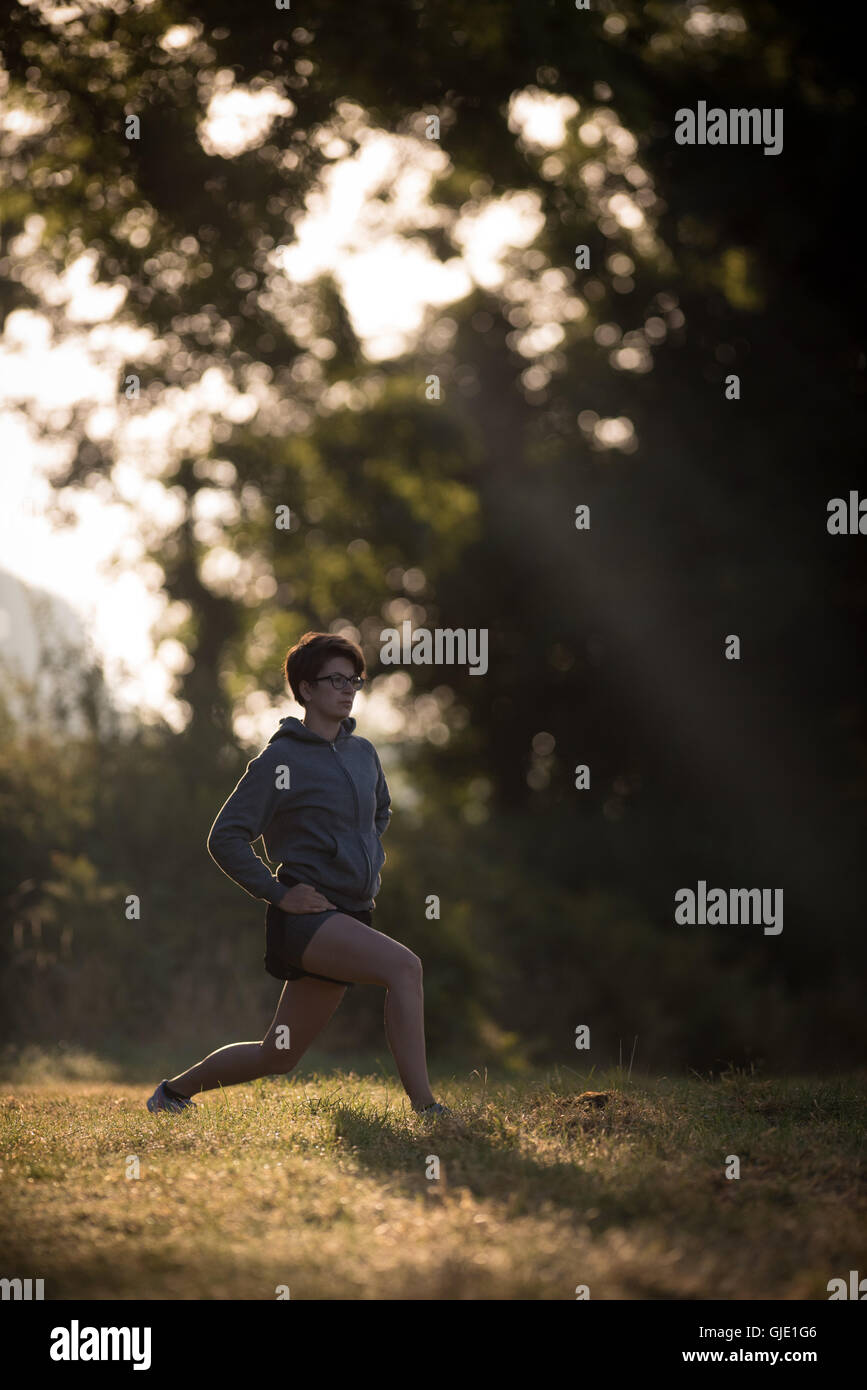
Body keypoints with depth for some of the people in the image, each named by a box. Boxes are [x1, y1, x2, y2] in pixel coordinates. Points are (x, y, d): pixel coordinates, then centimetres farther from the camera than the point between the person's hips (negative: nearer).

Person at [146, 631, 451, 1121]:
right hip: (306, 916, -7)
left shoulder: (364, 753, 13)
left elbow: (381, 812, 35)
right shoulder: (280, 759, -7)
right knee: (403, 965, -30)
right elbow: (225, 838, -8)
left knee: (278, 1056, 10)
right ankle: (425, 1107, -31)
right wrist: (278, 892, -13)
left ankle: (175, 1090, 30)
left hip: (352, 918, 7)